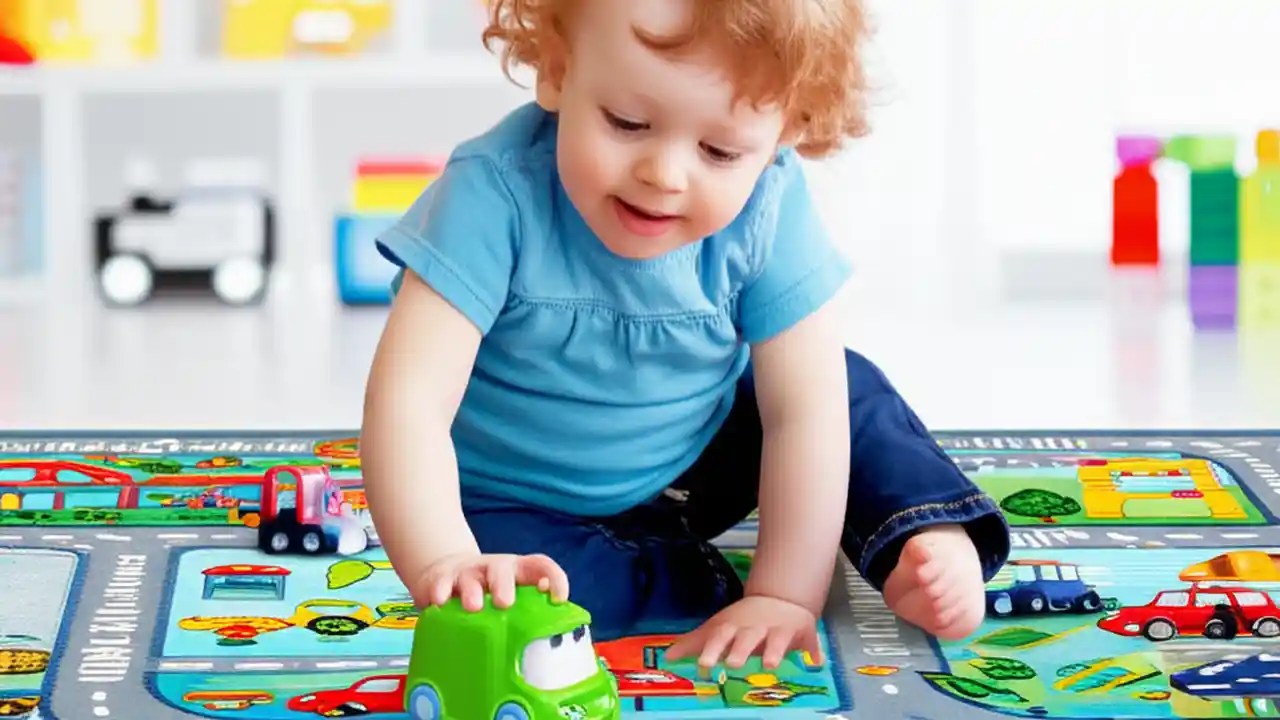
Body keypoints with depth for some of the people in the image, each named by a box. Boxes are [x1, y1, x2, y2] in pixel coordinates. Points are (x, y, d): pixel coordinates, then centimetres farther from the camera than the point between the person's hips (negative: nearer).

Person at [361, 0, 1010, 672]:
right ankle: (707, 587, -16)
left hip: (700, 461, 3)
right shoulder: (496, 193, -32)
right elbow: (409, 399, -38)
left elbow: (802, 411, -20)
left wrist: (786, 593, -27)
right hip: (511, 504, -3)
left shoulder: (767, 208, -22)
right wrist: (443, 561, -53)